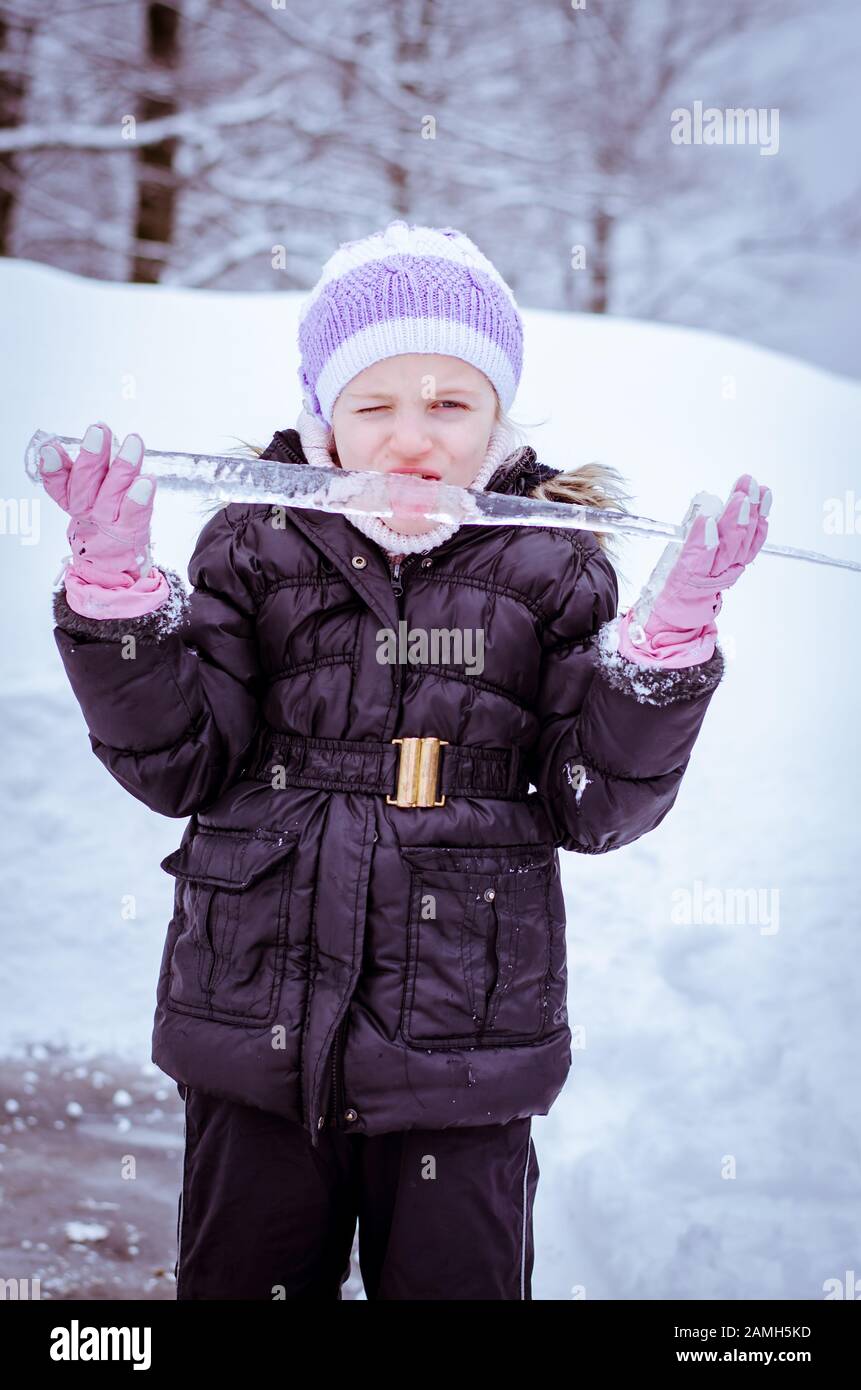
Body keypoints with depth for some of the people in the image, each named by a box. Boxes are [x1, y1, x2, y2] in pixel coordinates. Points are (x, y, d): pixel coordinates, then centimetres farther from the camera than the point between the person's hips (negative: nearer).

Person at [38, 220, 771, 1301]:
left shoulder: (552, 567, 0)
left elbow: (600, 807, -4)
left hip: (463, 1052, -1)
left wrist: (673, 630, -16)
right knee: (241, 1283, 17)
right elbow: (175, 766, -3)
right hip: (257, 1036, 1)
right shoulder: (257, 547, 1)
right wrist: (114, 583, -15)